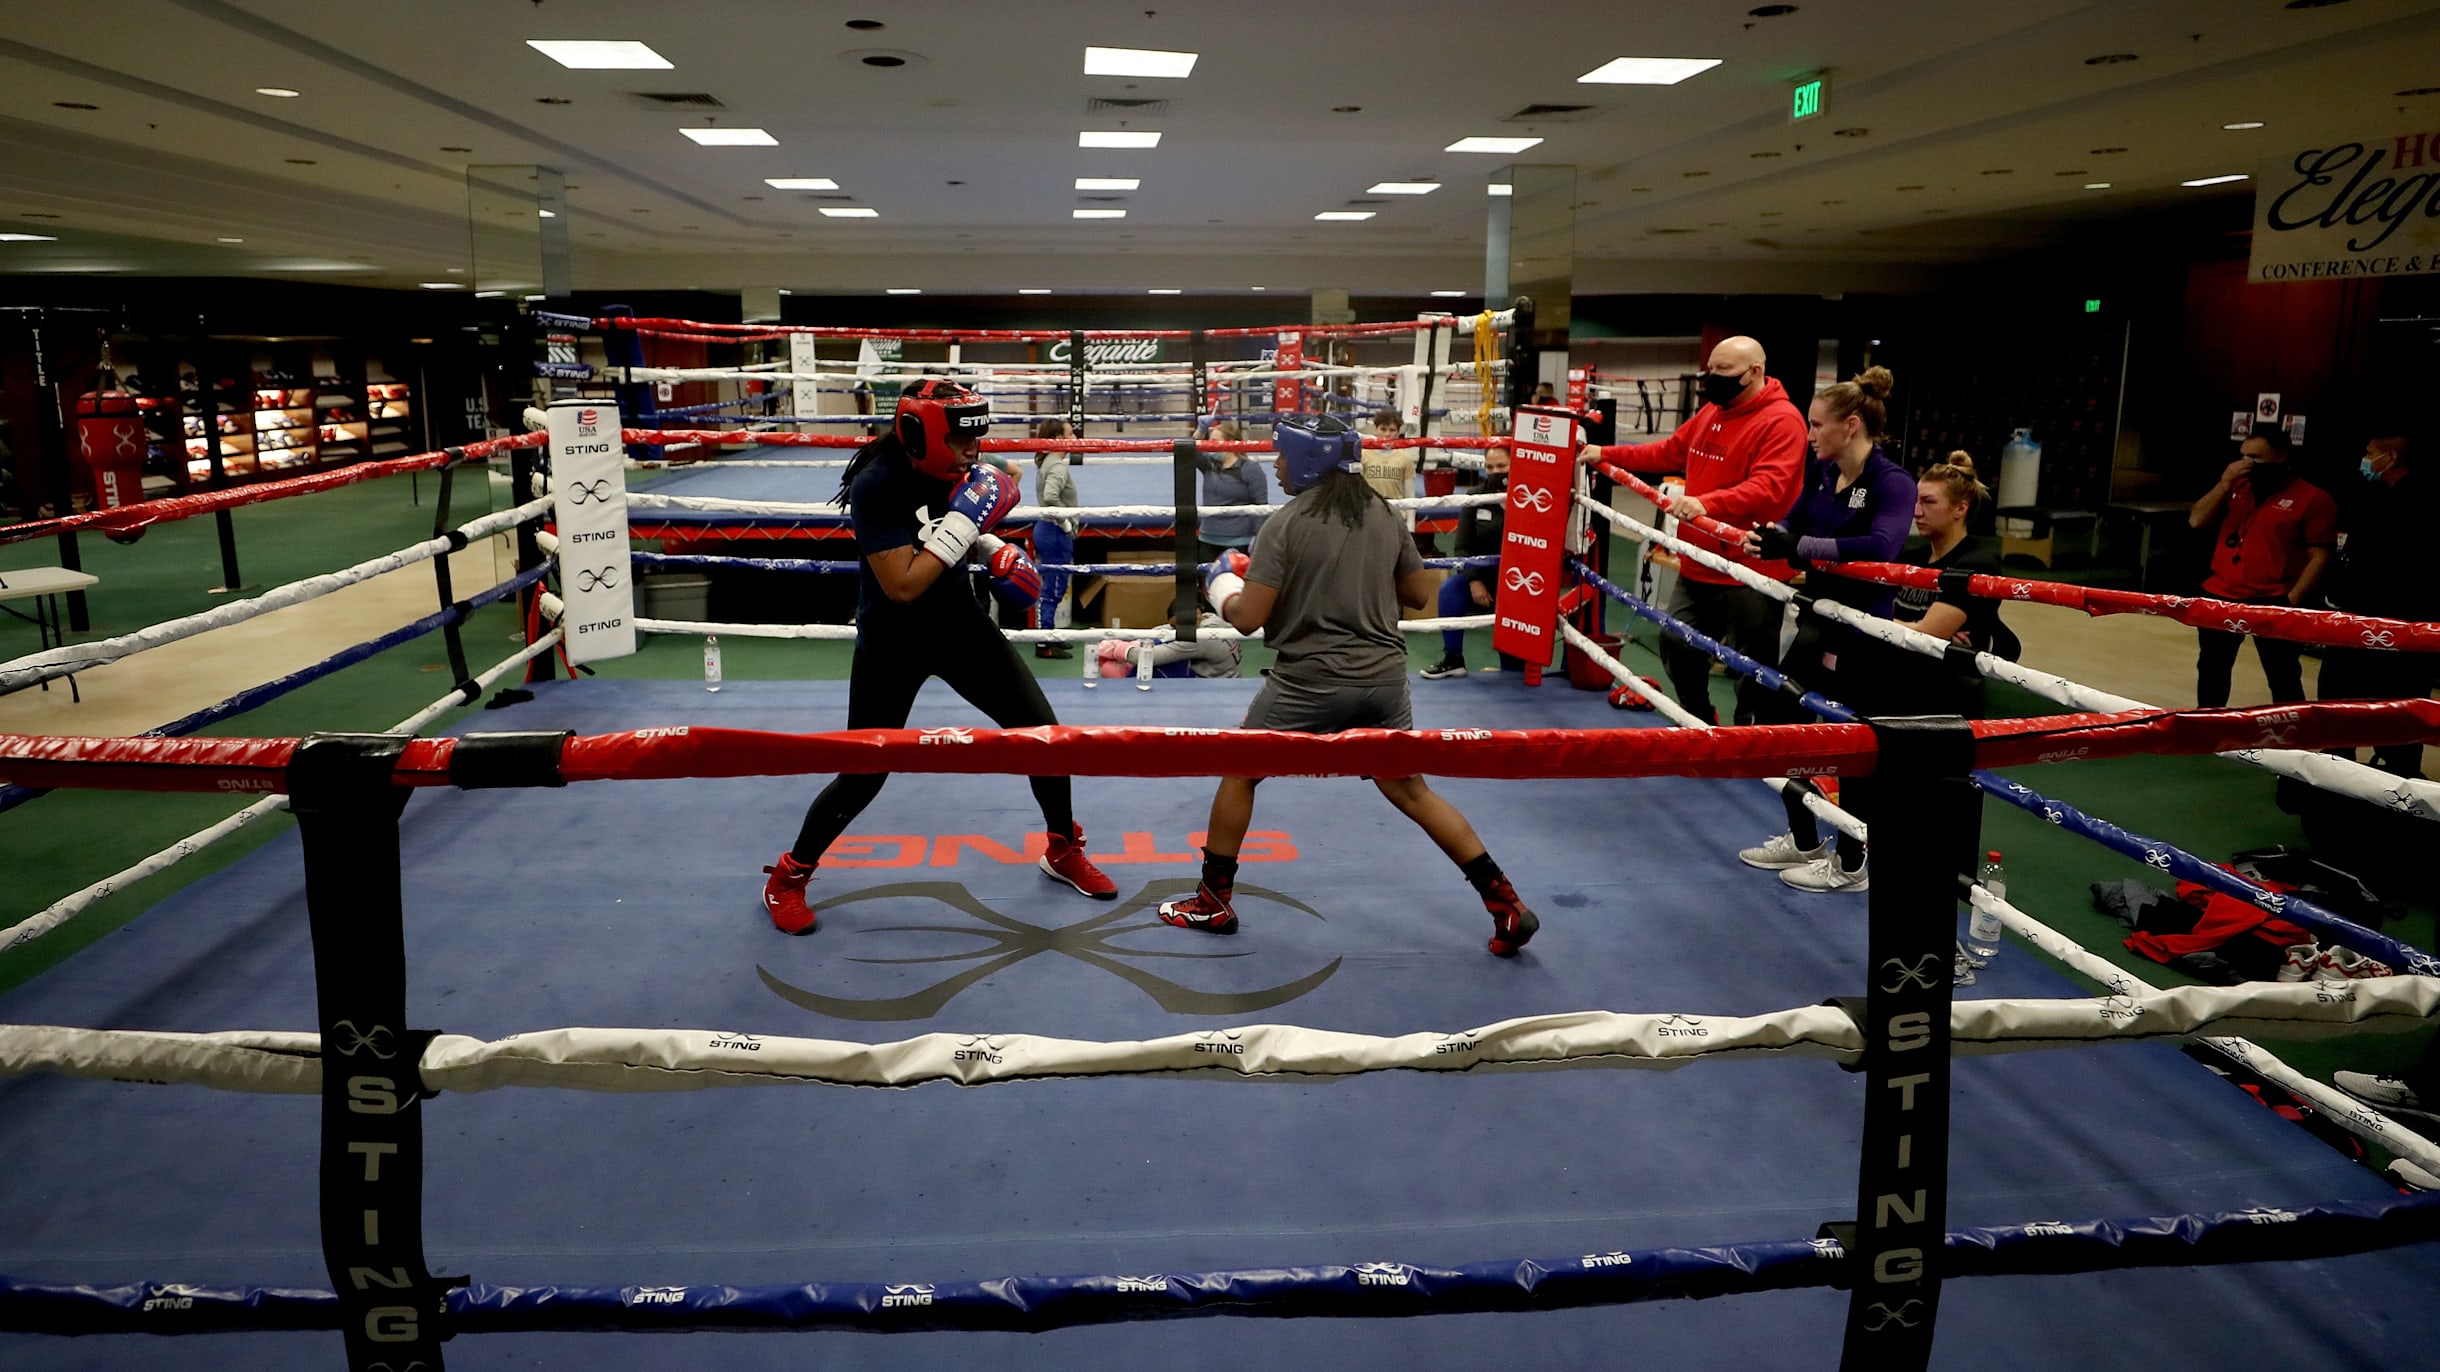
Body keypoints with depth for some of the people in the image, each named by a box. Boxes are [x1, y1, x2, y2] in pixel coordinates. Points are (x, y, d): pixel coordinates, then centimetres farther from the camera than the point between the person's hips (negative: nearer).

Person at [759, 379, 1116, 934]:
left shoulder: (954, 469, -6)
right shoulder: (876, 486, -26)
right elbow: (903, 586, -31)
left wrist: (995, 550, -4)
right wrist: (964, 519, -32)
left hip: (958, 623, 6)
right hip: (892, 643, -6)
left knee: (1042, 732, 4)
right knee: (862, 776, 0)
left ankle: (1064, 851, 26)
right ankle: (789, 877, 25)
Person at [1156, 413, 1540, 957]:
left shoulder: (1286, 524, -10)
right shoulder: (1383, 516, 5)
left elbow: (1248, 618, -13)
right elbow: (1418, 593, 14)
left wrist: (1220, 588, 7)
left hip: (1310, 682, -5)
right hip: (1383, 677, 5)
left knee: (1238, 774, 17)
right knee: (1410, 790, 16)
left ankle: (1213, 901, 25)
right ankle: (1506, 905, 13)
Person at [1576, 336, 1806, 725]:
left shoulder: (1781, 421, -15)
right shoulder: (1711, 413, 13)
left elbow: (1768, 487, -28)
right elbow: (1668, 452, 21)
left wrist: (1707, 503, -40)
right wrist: (1606, 454, 14)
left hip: (1751, 572, -9)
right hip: (1697, 566, 9)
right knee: (1677, 648, 18)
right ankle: (1699, 724, 38)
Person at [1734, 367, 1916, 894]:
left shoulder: (1892, 483, -19)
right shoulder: (1822, 472, 4)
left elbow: (1881, 545, -36)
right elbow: (1796, 523, 11)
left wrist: (1798, 547, -36)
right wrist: (1768, 536, -12)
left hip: (1866, 636, -8)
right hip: (1821, 621, 9)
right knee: (1777, 715, 14)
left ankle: (1851, 865, 20)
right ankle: (1804, 842, 30)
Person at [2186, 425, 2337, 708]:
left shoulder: (2313, 499, -7)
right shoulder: (2237, 486, 9)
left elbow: (2319, 558, -8)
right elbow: (2196, 521, 1)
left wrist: (2291, 601, -15)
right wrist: (2224, 483, -10)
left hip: (2273, 602, -6)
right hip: (2220, 596, 6)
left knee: (2283, 679, -2)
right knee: (2211, 669, 18)